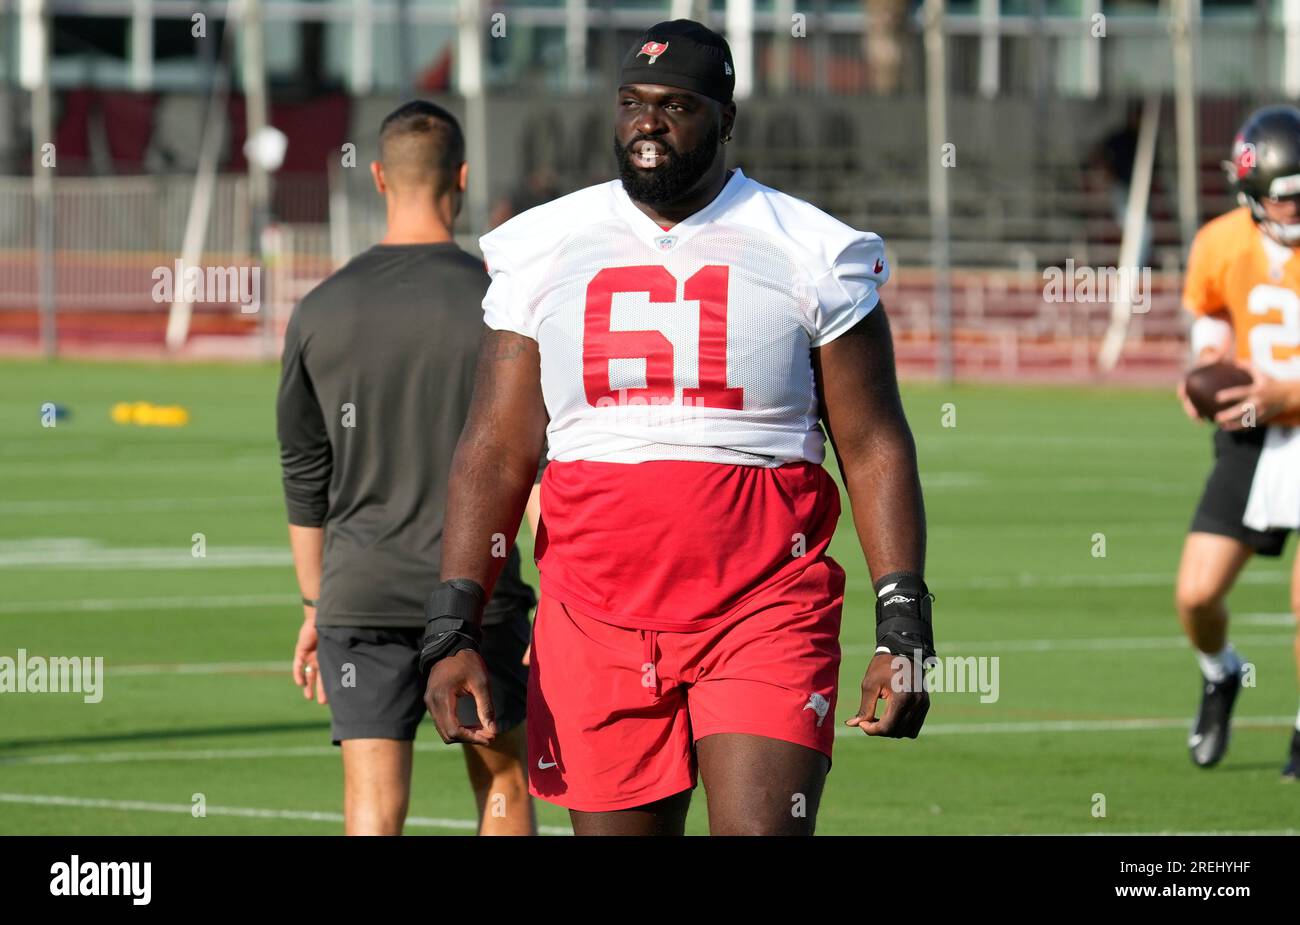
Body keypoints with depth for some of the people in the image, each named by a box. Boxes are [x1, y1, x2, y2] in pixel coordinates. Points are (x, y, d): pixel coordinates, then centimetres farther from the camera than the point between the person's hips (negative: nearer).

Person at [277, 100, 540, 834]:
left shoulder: (322, 313, 2)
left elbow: (305, 477, 9)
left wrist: (315, 607, 18)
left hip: (360, 600, 1)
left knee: (373, 808, -2)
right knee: (503, 780, 16)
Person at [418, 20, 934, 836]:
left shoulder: (811, 254, 2)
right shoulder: (542, 250, 8)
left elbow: (874, 448, 3)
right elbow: (497, 451, 8)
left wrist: (903, 632, -5)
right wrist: (453, 630, -1)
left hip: (764, 614, -3)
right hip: (596, 622, 3)